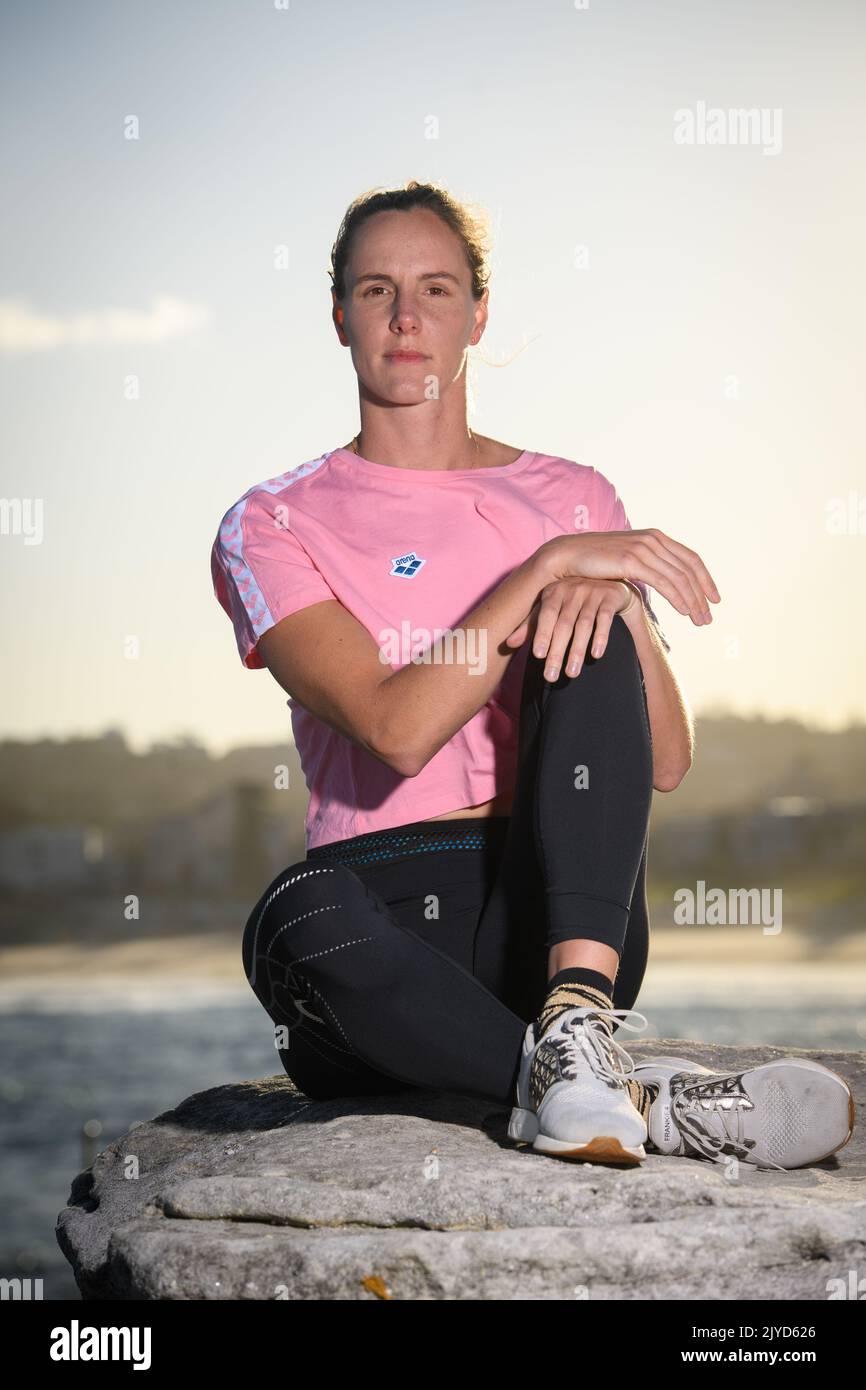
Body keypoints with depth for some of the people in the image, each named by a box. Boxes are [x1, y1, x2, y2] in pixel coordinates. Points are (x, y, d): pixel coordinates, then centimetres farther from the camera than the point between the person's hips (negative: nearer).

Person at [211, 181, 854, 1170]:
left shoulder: (572, 497, 17)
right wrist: (544, 567, -15)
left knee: (586, 633, -22)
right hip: (382, 904, -2)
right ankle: (648, 1104, -34)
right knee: (301, 917, -38)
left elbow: (667, 761, 7)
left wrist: (617, 597, -11)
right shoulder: (273, 525, 8)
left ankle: (576, 1014, -37)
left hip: (552, 910, 2)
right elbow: (395, 731, -11)